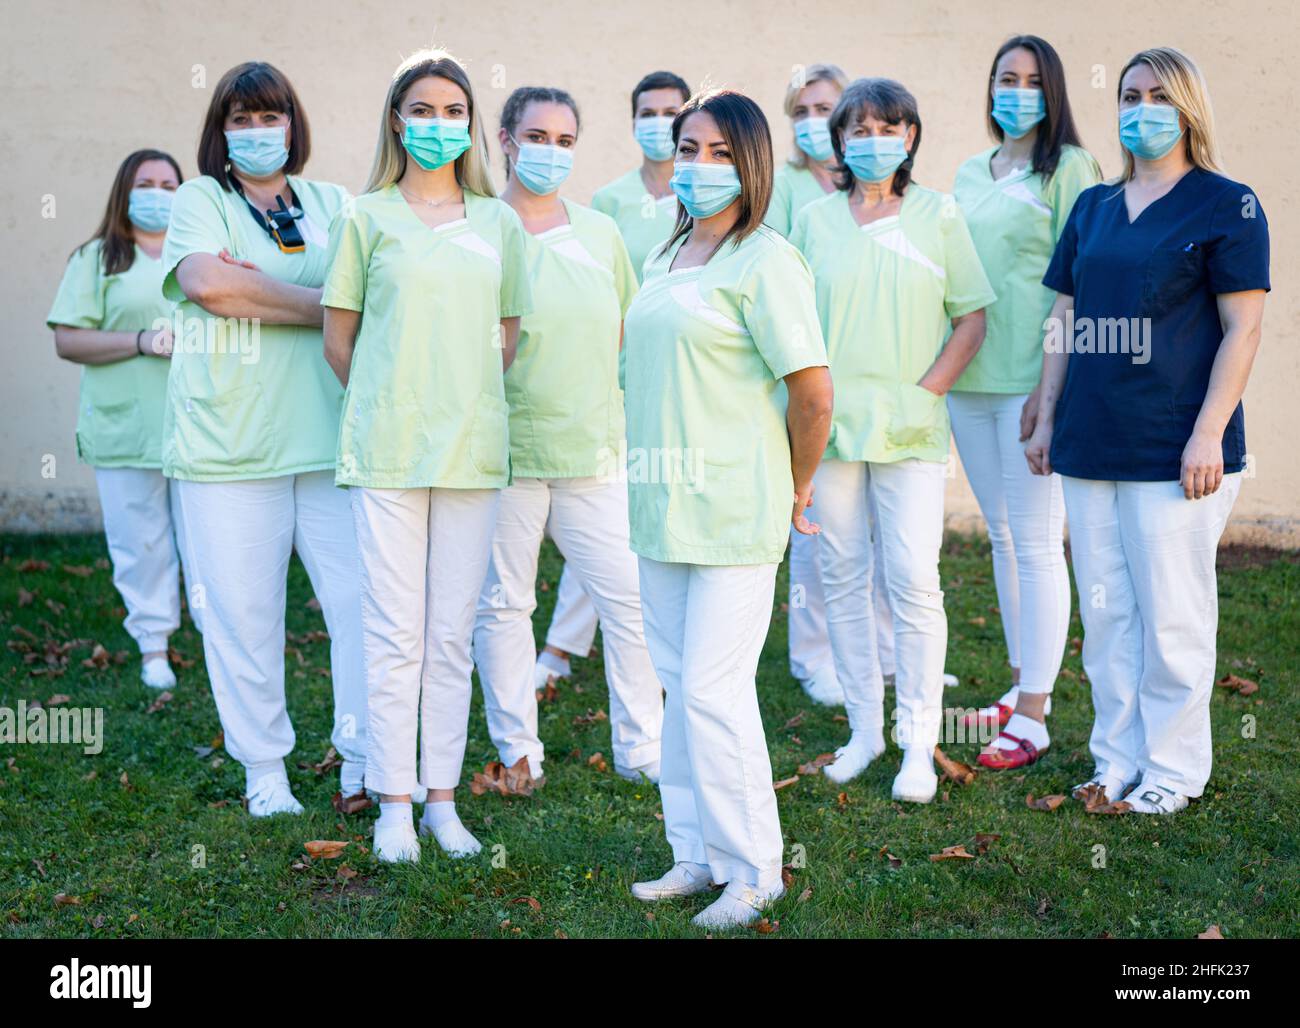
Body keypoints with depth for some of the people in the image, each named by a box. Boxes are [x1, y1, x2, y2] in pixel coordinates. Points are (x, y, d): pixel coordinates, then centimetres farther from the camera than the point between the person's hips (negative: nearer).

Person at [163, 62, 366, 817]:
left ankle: (365, 760, 9)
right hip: (230, 443, -2)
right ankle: (265, 770, 16)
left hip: (332, 435, 2)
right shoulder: (200, 200, 7)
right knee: (243, 613, 2)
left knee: (363, 598, -3)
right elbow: (205, 280, -13)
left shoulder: (332, 204, 15)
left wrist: (256, 289, -11)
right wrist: (321, 302, -8)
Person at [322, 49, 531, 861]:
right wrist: (390, 403, 10)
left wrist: (465, 400, 10)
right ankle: (395, 803, 10)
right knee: (395, 633, 0)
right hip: (388, 448, -2)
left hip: (474, 446, 2)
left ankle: (442, 796, 17)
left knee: (454, 633, 7)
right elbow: (338, 337, 7)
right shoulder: (367, 218, 3)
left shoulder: (499, 223, 10)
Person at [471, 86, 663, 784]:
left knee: (632, 597, 2)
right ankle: (516, 749, 19)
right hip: (504, 450, -3)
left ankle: (641, 747, 16)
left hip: (594, 450, 4)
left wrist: (593, 395, 12)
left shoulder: (598, 232, 11)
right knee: (502, 603, 5)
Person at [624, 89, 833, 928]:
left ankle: (753, 873, 9)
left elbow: (813, 391, -15)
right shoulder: (666, 258, 13)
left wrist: (797, 486, -3)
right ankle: (697, 856, 25)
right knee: (680, 686, 13)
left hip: (733, 509, -8)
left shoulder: (764, 261, -12)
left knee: (714, 691, -6)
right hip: (664, 504, 8)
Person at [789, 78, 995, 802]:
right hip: (831, 422, 2)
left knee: (914, 581, -7)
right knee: (844, 579, 7)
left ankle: (919, 743, 4)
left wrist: (926, 392, -6)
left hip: (910, 427, -2)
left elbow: (973, 318, 4)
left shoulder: (938, 214, 4)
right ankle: (864, 731, 19)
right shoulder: (815, 220, 8)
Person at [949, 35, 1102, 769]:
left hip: (1030, 377, -7)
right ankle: (1023, 687, 24)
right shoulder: (972, 175, 16)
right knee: (1002, 536, 13)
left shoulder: (1069, 169, -5)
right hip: (968, 376, 7)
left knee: (1036, 543, -5)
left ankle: (1033, 717, -1)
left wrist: (1051, 385, -17)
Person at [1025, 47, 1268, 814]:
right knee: (1106, 612, 11)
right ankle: (1119, 757, 22)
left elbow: (1243, 328, -8)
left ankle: (1174, 769, 15)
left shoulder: (1227, 206, -4)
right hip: (1091, 446, 6)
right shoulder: (1093, 208, 13)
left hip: (1173, 451, -5)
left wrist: (1208, 435, -15)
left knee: (1172, 614, 2)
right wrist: (1047, 419, 12)